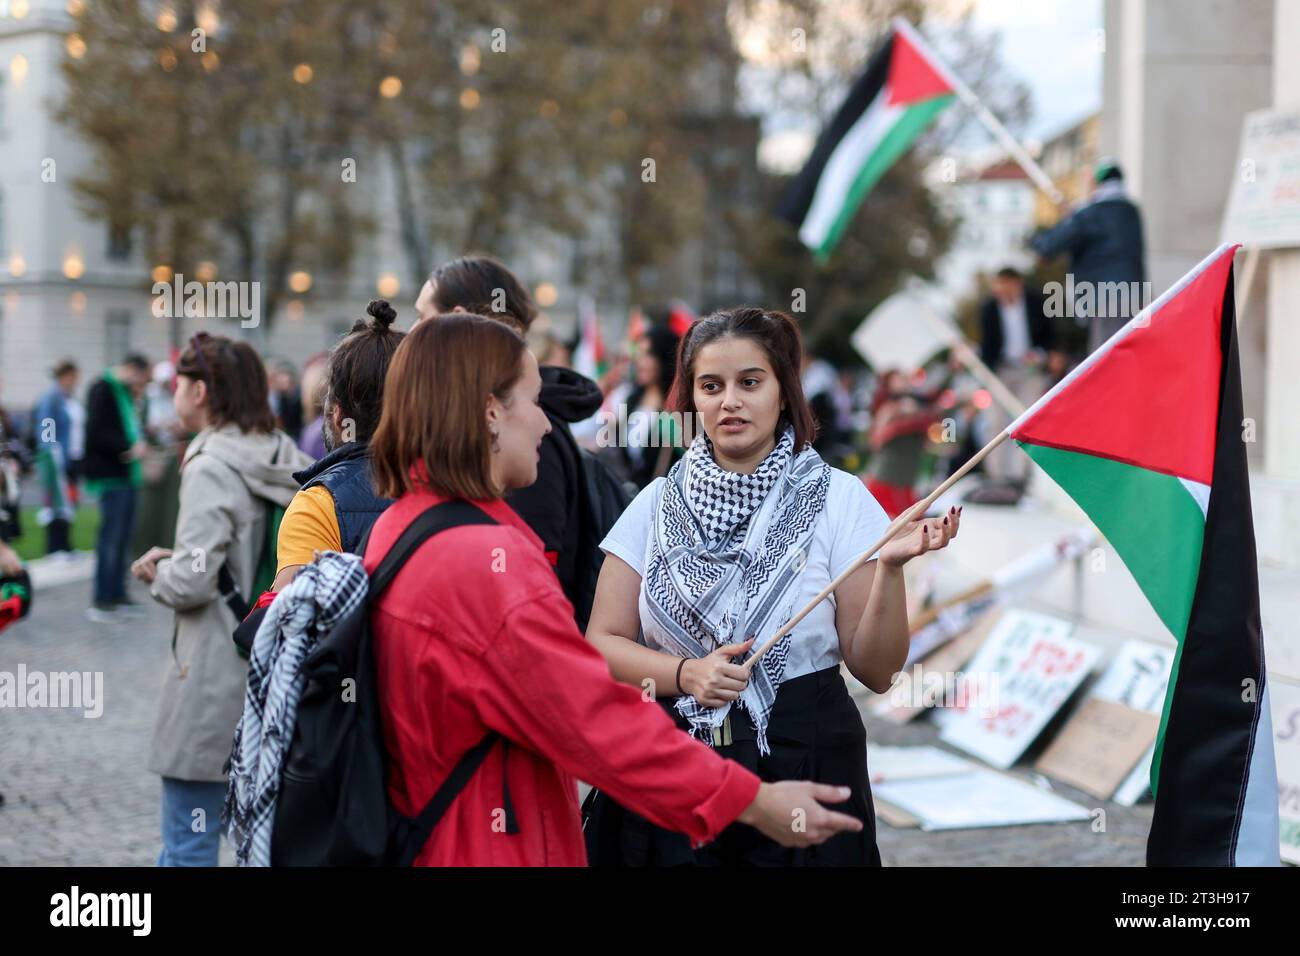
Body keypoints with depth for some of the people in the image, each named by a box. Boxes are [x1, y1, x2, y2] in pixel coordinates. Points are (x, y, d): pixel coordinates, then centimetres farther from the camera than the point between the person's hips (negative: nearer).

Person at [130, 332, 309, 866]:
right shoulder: (286, 462, 8)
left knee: (187, 846, -1)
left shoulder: (211, 469, -14)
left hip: (215, 676, -8)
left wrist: (156, 572, 1)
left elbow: (190, 582, -20)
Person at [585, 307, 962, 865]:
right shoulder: (657, 505, 3)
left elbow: (876, 671, -5)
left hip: (805, 770, -1)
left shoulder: (837, 499, -3)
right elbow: (603, 645, 1)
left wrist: (890, 568, -19)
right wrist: (685, 673, -16)